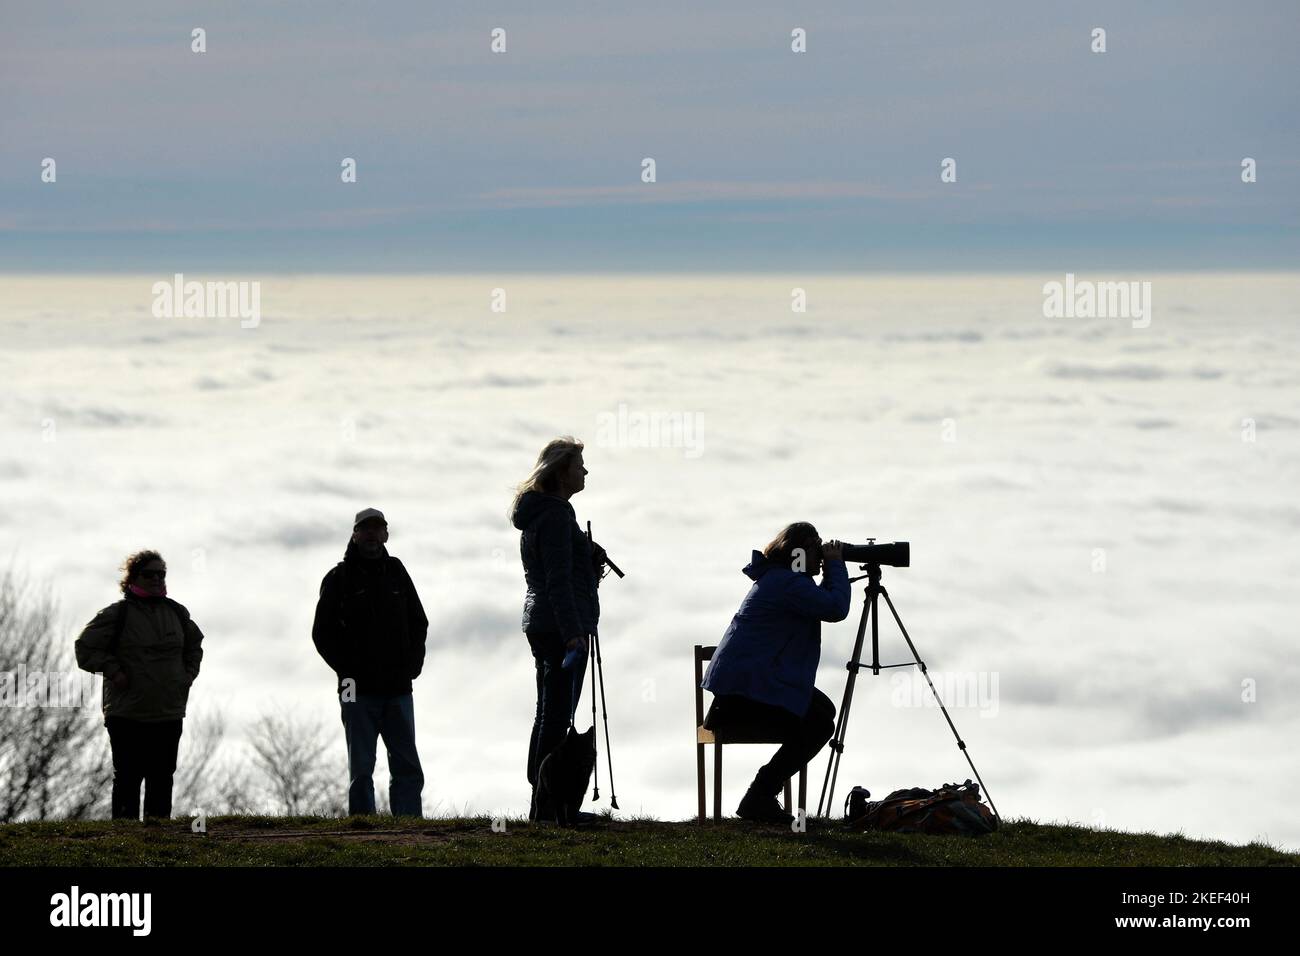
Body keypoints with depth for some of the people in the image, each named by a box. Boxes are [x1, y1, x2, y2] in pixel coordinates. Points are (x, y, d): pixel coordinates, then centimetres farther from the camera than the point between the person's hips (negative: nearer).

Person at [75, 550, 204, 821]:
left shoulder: (176, 613, 11)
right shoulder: (116, 614, -5)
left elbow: (194, 644, 29)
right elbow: (86, 648, -2)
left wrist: (188, 675, 16)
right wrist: (113, 671, -10)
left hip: (169, 714, 5)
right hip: (128, 714, -5)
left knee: (163, 776, 6)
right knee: (128, 776, -5)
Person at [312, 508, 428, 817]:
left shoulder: (396, 572, 13)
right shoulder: (339, 578, 3)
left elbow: (419, 623, 19)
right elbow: (322, 632, 2)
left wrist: (411, 665, 5)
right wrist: (349, 671, -7)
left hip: (398, 690, 3)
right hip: (359, 692, -3)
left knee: (407, 768, 0)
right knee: (361, 771, -2)